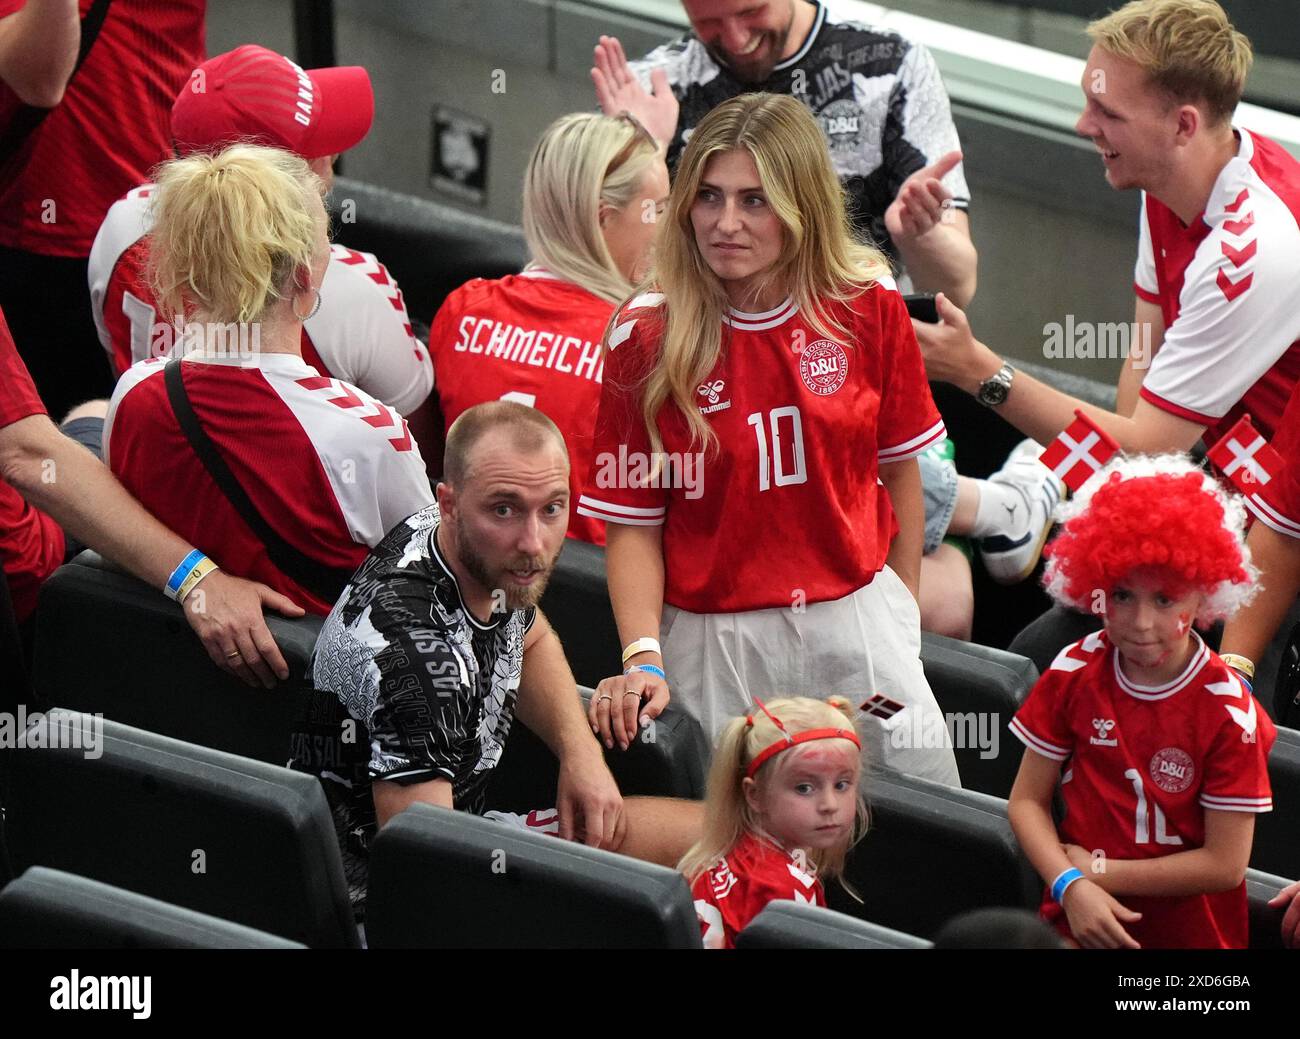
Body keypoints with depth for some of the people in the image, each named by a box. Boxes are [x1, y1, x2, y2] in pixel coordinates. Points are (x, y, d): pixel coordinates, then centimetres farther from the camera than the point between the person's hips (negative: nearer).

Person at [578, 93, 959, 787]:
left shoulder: (868, 306, -3)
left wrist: (902, 611, 9)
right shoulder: (648, 336, -8)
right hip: (714, 643, -2)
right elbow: (633, 521, -7)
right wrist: (642, 658, -18)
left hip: (856, 622, 2)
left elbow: (899, 464, 9)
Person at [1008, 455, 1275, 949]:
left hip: (1187, 933, -1)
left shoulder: (1227, 709, -11)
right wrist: (1070, 885, -16)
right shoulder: (1075, 672, -2)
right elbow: (1027, 800, 0)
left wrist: (1098, 871, -8)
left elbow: (1225, 865, -10)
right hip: (1079, 919, 1)